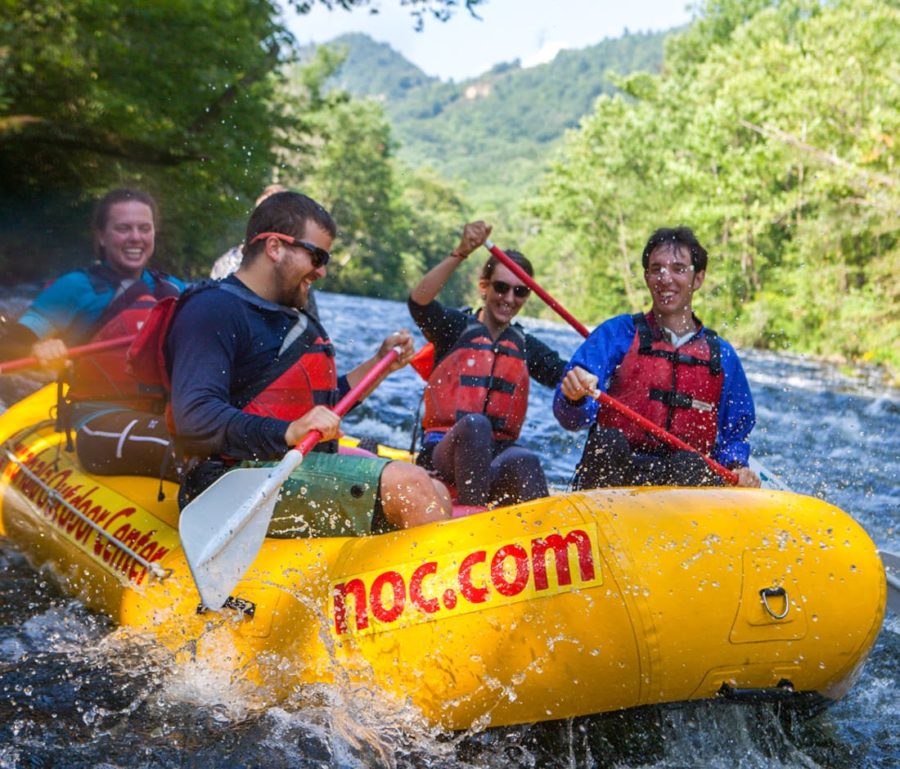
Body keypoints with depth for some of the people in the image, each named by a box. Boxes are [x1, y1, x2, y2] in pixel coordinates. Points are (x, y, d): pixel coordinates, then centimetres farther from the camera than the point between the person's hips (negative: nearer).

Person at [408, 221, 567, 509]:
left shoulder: (526, 346, 18)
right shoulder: (456, 327, 8)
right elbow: (419, 303, -14)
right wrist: (461, 253, -26)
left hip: (498, 454, 3)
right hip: (444, 454, -2)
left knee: (525, 462, -32)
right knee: (474, 424, -36)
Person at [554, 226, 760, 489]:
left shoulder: (722, 356, 15)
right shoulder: (616, 334, 6)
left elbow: (735, 435, 21)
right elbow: (572, 418, -5)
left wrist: (737, 468, -1)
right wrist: (575, 396, -29)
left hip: (684, 478, 2)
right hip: (609, 475, -1)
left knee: (692, 466, -33)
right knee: (608, 442, -35)